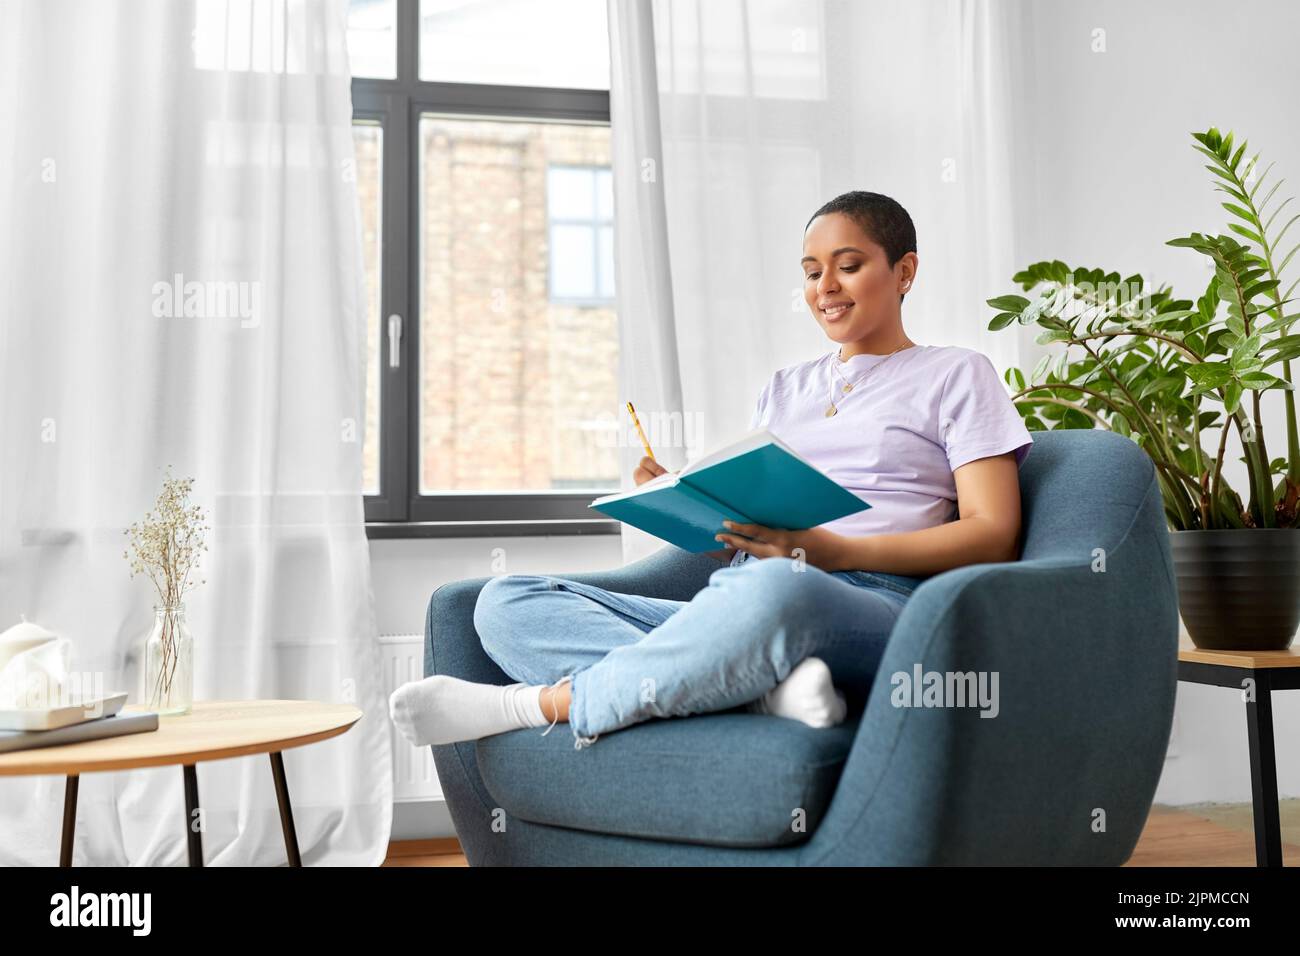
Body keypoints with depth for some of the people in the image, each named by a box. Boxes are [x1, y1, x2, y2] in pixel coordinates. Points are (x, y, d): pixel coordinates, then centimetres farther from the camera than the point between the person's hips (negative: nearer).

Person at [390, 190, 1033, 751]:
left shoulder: (956, 374, 15)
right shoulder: (784, 388, 29)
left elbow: (993, 535, 2)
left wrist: (830, 550, -12)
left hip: (873, 606, -5)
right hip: (739, 601, 6)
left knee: (776, 591, -43)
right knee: (505, 600, -13)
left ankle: (543, 702, -25)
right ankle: (764, 687, -30)